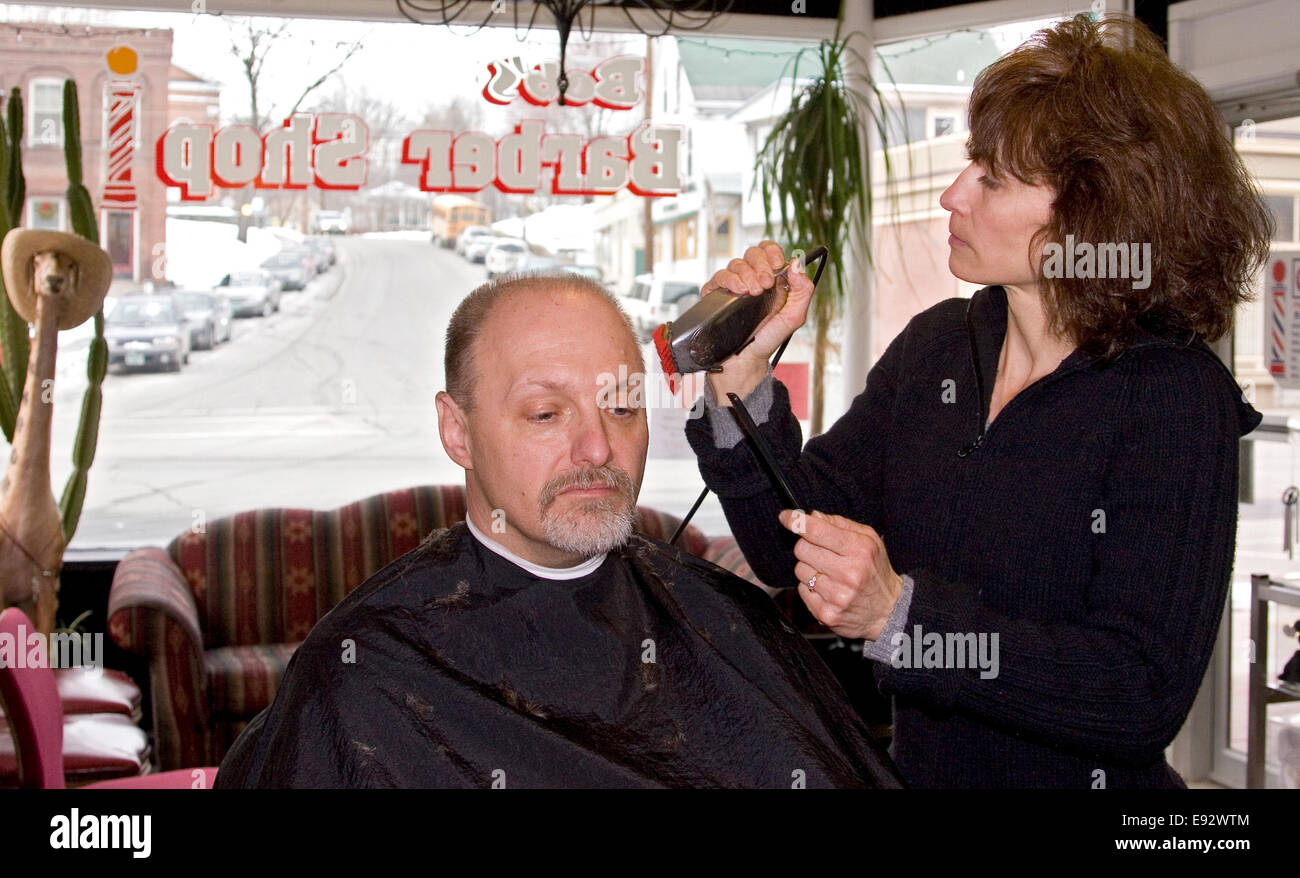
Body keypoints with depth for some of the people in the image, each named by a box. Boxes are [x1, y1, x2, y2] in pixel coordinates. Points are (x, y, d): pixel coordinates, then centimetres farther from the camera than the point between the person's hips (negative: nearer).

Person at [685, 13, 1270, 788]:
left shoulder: (1175, 397, -11)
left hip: (1078, 773, -4)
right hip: (916, 768, 4)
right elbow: (791, 549, 3)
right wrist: (744, 379, -10)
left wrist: (901, 615, -24)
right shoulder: (937, 346, 3)